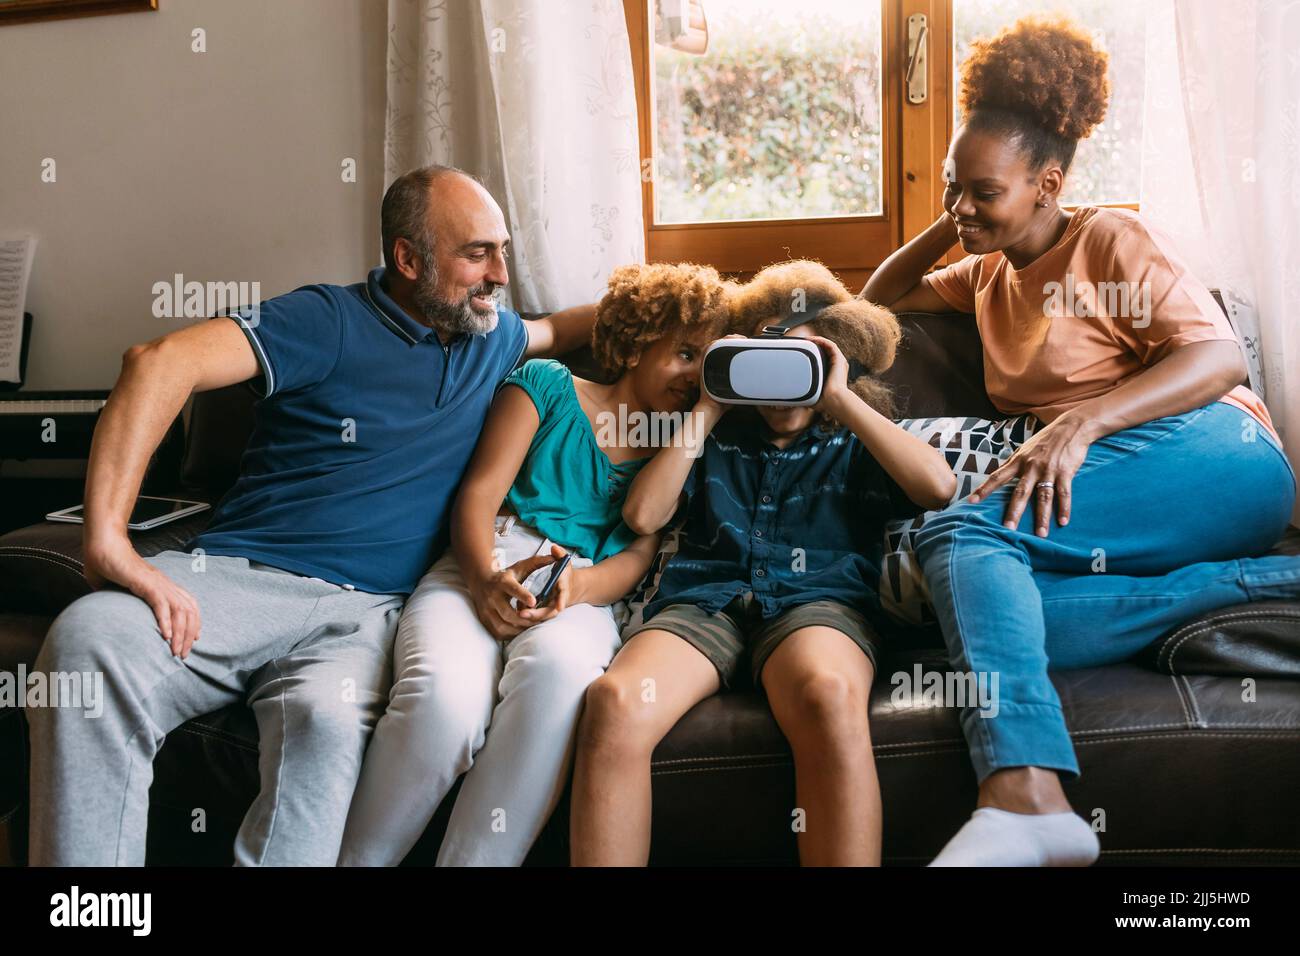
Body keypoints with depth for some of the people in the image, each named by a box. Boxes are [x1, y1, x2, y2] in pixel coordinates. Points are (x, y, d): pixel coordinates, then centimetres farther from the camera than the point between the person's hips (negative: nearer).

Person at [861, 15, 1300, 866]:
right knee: (1002, 613, -28)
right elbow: (879, 298, 37)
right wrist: (950, 229, 20)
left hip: (1213, 457, -6)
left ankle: (1024, 798, -45)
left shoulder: (1112, 239, 5)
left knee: (963, 532, -31)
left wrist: (1080, 421, -23)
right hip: (1097, 485, 7)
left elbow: (1221, 357, -7)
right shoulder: (988, 276, 27)